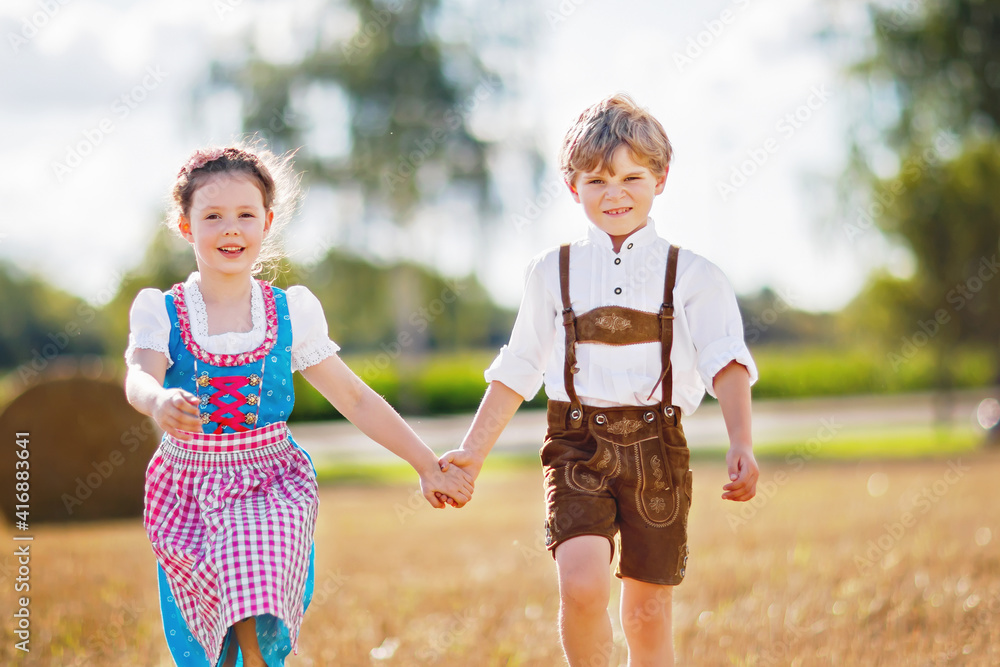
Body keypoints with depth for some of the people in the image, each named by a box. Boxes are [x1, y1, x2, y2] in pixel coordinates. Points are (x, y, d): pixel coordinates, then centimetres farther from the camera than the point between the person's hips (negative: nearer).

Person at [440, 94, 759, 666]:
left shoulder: (692, 276, 3)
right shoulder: (553, 274, 8)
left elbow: (727, 363, -6)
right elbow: (518, 371, 15)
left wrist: (741, 443, -22)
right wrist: (473, 452, 11)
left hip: (656, 447, 0)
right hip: (578, 445, 0)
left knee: (648, 616, 4)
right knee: (582, 585, -21)